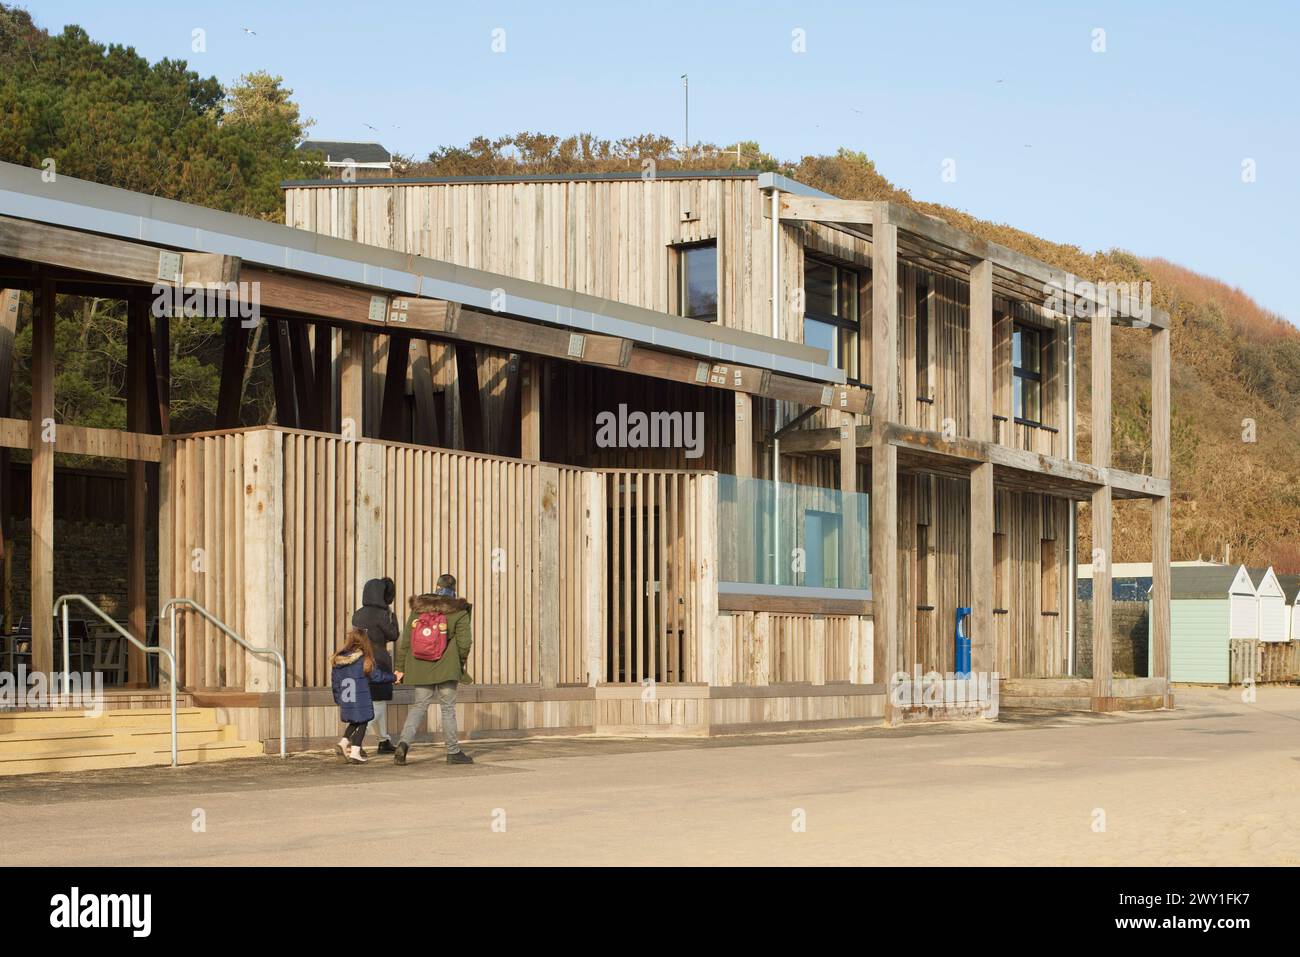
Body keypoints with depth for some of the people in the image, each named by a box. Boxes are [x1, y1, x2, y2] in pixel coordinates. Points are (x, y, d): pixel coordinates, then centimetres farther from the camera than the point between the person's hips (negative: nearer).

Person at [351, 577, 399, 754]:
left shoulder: (357, 614, 6)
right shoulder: (381, 615, -15)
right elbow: (393, 635, -3)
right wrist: (392, 615, 8)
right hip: (378, 663, -8)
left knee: (381, 701, 19)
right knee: (378, 703, -4)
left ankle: (384, 741, 27)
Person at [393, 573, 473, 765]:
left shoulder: (418, 609, 6)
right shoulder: (458, 612, -4)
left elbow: (405, 641, 6)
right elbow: (464, 643, -8)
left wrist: (401, 668, 12)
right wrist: (460, 663, 11)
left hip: (420, 668, 3)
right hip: (447, 669, -3)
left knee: (419, 706, 9)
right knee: (448, 708, 6)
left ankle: (404, 741, -11)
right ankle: (453, 752, 10)